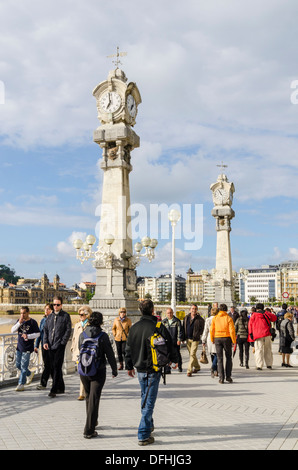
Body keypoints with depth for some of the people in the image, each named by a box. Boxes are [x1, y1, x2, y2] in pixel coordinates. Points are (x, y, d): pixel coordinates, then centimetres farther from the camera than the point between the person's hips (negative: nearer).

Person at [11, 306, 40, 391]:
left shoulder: (32, 322, -8)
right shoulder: (19, 321, 8)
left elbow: (38, 333, -8)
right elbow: (12, 330, -3)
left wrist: (28, 336, -22)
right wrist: (19, 322, -16)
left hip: (27, 348, -6)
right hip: (19, 346, 6)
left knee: (24, 366, -5)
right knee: (18, 365, 13)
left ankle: (21, 384, 4)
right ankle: (29, 374, 37)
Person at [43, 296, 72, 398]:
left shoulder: (65, 316, -1)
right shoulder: (50, 316, 15)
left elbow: (68, 330, -5)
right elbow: (46, 330, 16)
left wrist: (62, 342, -13)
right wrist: (45, 342, 3)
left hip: (60, 345, -6)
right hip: (51, 346, 6)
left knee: (56, 367, -9)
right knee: (52, 368, 9)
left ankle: (54, 390, -7)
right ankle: (61, 387, 21)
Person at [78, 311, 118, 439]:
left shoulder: (82, 335, -1)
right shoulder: (103, 336, -12)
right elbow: (110, 354, -8)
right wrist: (114, 370, 4)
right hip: (98, 372, -4)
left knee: (88, 398, 21)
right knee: (94, 399, 1)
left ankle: (92, 422, 37)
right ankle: (89, 430, 0)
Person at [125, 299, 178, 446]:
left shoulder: (134, 327, 0)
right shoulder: (159, 327, -14)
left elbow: (128, 349, 8)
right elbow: (169, 345, -6)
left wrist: (129, 366, 21)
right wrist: (174, 360, 12)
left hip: (140, 369, 5)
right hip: (154, 370, -5)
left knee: (145, 398, 23)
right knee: (149, 401, -1)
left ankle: (148, 425, 39)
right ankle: (144, 435, -1)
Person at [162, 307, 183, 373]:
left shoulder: (177, 321, -1)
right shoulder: (164, 321, 7)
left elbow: (180, 330, -3)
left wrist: (179, 339, -11)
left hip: (175, 341, -1)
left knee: (177, 354, 11)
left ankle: (179, 366, 33)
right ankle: (168, 369, -4)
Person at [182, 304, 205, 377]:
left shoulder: (200, 319, -5)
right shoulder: (186, 317, 8)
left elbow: (202, 329, 0)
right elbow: (183, 327, 13)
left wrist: (198, 335, -8)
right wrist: (183, 337, 9)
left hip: (195, 339, -5)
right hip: (188, 338, 5)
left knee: (192, 354, -10)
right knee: (191, 354, 15)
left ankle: (189, 371, -7)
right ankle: (197, 367, 34)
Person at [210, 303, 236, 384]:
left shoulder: (215, 318, 1)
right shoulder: (228, 318, -4)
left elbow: (211, 330, 0)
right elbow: (232, 330, -9)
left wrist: (212, 340, 10)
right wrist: (234, 341, -3)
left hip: (217, 338, 1)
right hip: (227, 338, -1)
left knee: (219, 359, 5)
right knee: (228, 358, 12)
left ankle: (221, 378, 2)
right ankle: (228, 376, 7)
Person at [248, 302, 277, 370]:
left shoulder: (254, 315, 3)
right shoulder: (266, 314, 9)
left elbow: (250, 325, -1)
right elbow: (275, 318, 23)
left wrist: (250, 334, 2)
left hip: (258, 335, -2)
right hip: (267, 334, 2)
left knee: (259, 350, -2)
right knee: (268, 349, 15)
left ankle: (259, 366, -9)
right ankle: (269, 364, 18)